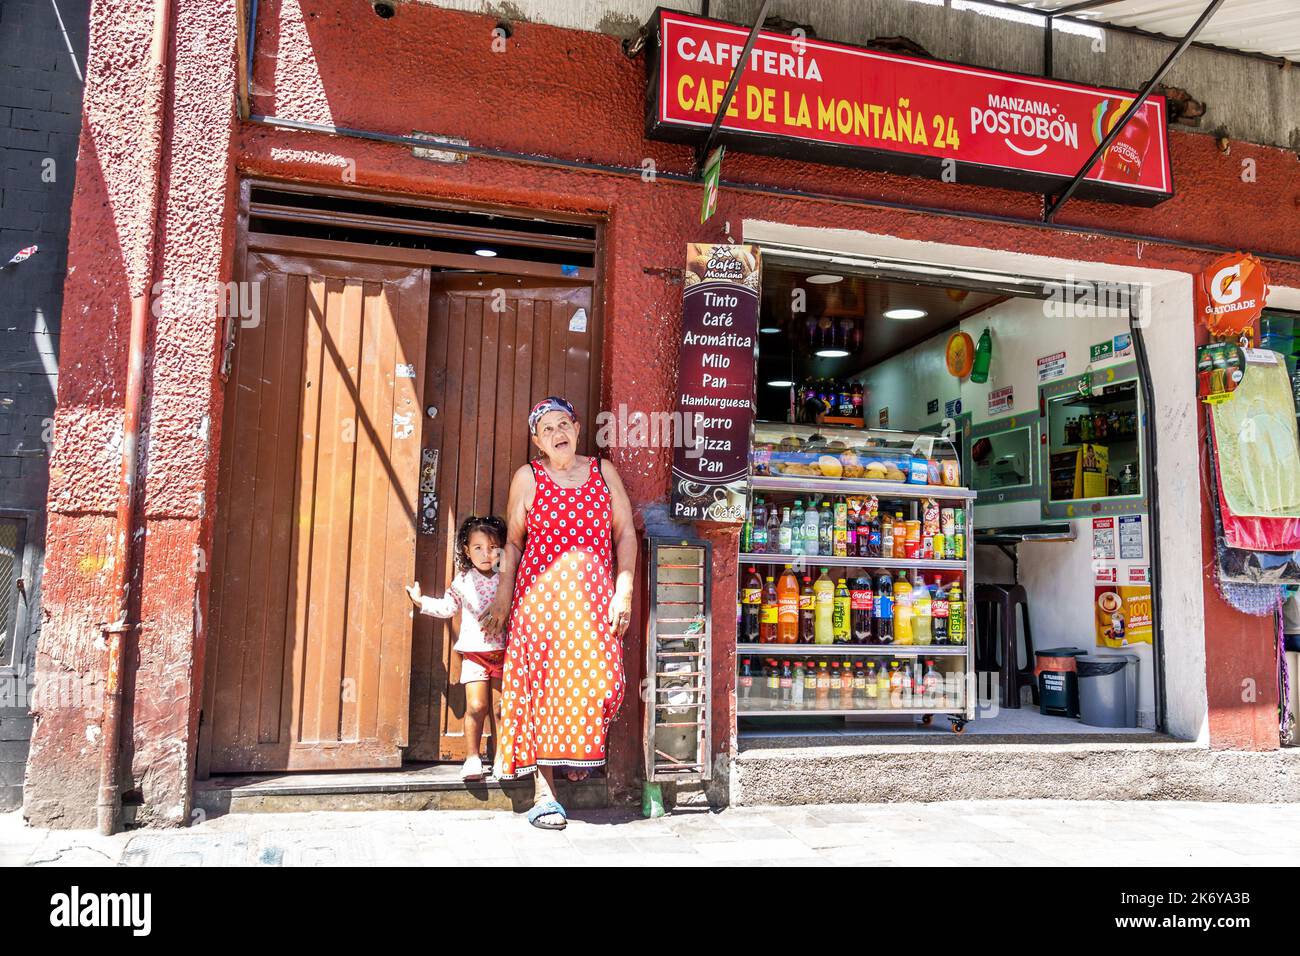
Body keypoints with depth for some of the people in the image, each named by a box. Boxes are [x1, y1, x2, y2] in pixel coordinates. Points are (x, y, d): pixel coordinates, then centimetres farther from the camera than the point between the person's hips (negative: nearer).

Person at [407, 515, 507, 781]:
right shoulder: (464, 581, 1)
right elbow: (447, 607, 11)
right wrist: (421, 601, 3)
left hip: (503, 652, 1)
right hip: (474, 652, -1)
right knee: (476, 705, -10)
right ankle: (472, 758, 3)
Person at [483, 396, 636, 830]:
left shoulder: (603, 471, 9)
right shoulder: (528, 477, 5)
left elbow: (625, 534, 7)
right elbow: (514, 542, 9)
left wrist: (623, 591, -2)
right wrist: (503, 597, 4)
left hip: (595, 595, 1)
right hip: (540, 594, -1)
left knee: (595, 679, -5)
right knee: (542, 683, -5)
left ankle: (580, 752, 26)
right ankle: (544, 792, 0)